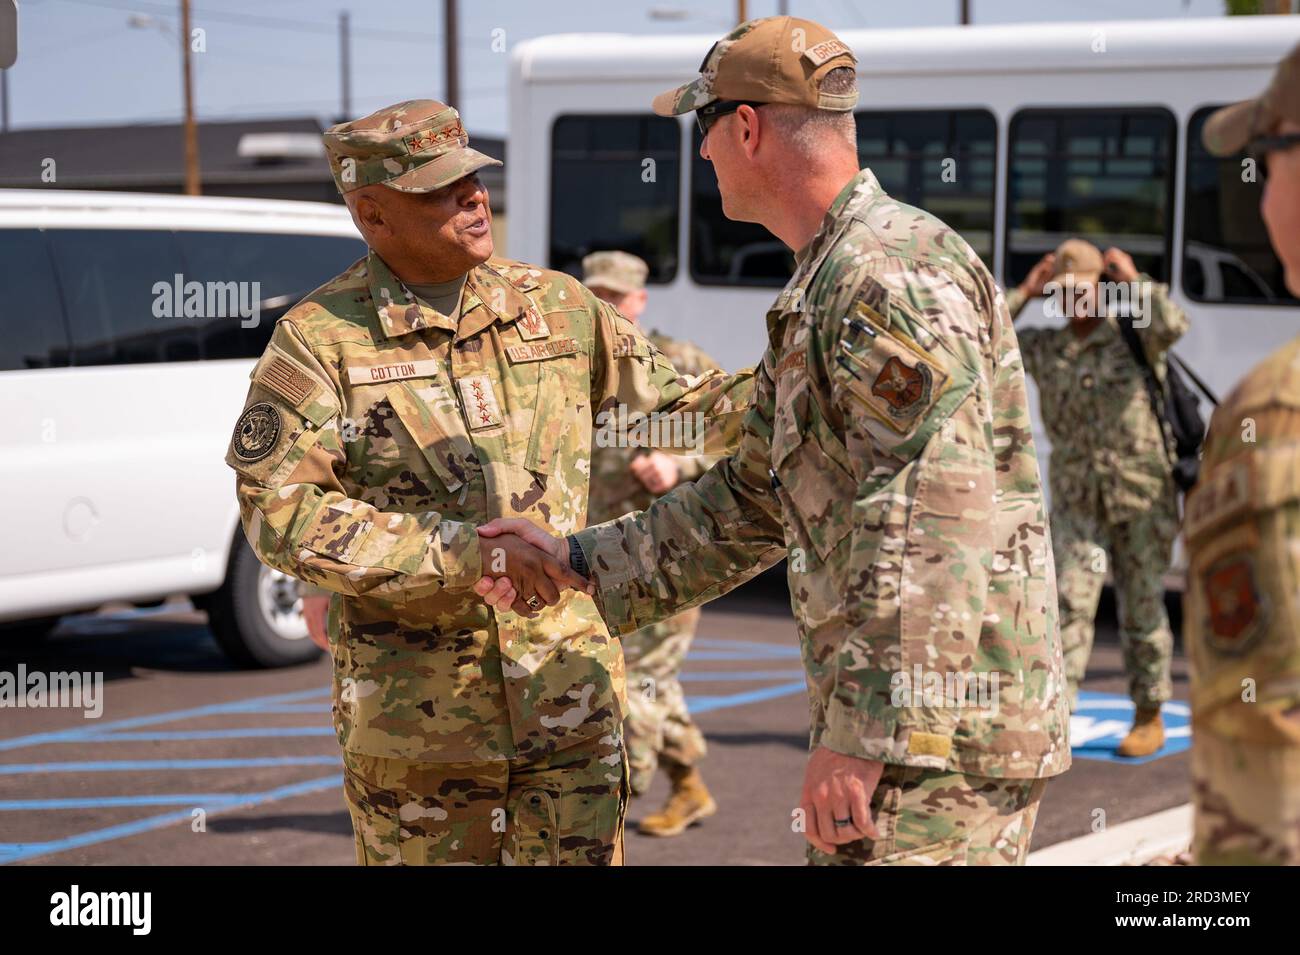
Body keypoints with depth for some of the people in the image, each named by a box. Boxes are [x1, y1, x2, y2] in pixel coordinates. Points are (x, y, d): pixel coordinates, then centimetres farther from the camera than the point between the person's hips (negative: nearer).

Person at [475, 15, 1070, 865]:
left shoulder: (895, 274, -16)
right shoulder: (823, 292, 19)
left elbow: (935, 521, -25)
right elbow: (754, 504, 25)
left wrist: (863, 733, -26)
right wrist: (580, 560, 22)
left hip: (934, 732, -10)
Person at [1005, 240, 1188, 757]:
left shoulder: (1135, 336, -4)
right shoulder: (1044, 347, 7)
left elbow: (1172, 325, -25)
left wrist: (1134, 279, -13)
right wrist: (1023, 293, 1)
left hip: (1143, 497, -2)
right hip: (1077, 501, 3)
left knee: (1143, 608, 6)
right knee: (1069, 602, -8)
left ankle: (1149, 718, 19)